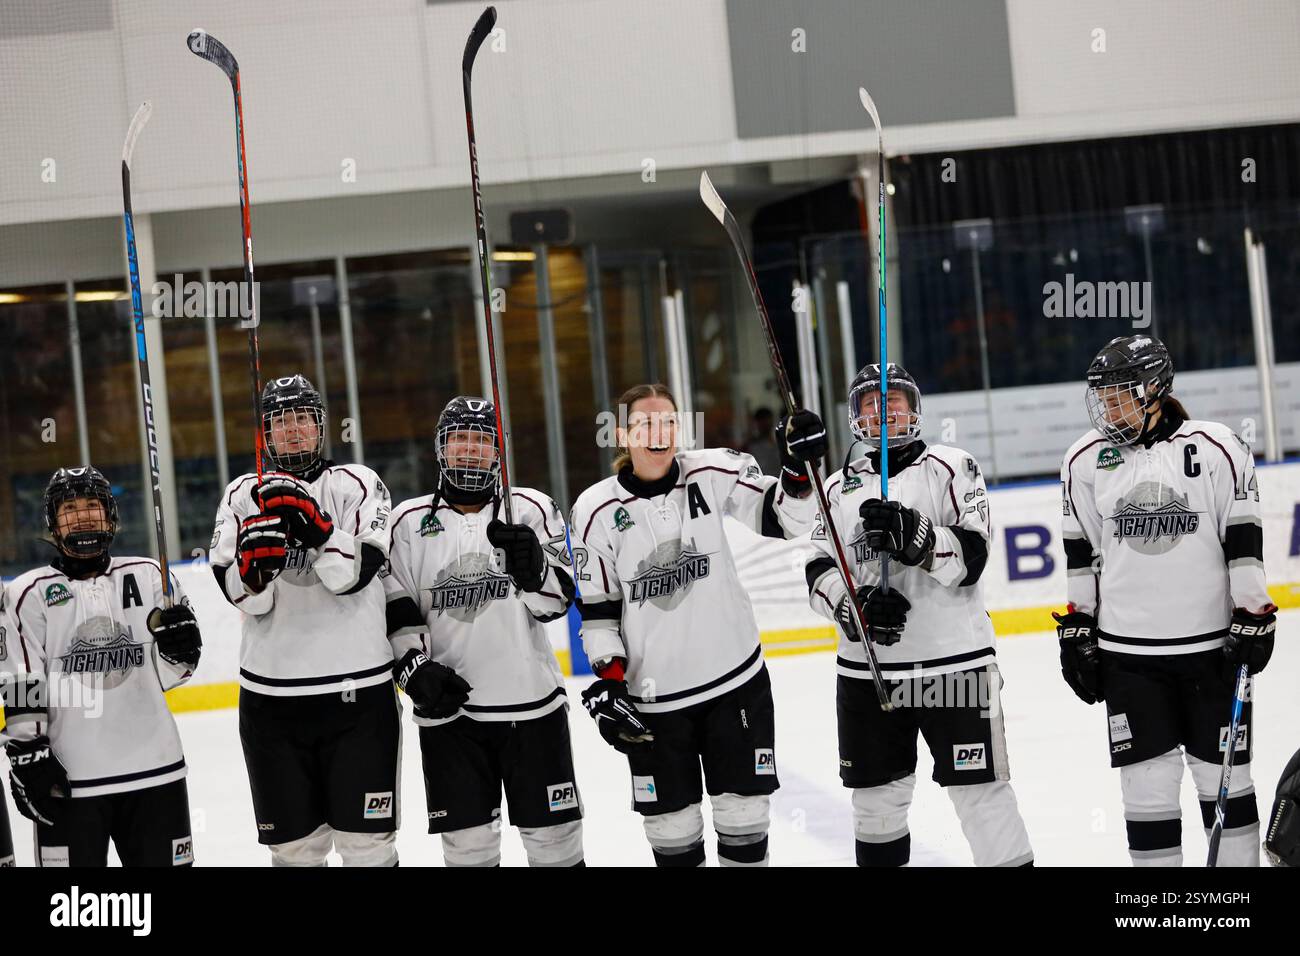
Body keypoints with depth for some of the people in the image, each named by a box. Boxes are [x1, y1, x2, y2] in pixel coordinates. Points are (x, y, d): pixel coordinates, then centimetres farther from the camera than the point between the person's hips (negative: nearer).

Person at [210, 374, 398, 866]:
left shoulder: (357, 484, 1)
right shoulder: (243, 495, 7)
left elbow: (354, 575, -14)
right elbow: (245, 596, -4)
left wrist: (313, 526, -29)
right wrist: (255, 557, -25)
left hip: (358, 691, -2)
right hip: (270, 694, 2)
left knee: (366, 839, 2)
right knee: (295, 843, 9)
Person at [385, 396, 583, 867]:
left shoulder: (532, 510, 2)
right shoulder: (409, 522, 5)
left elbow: (555, 602, -4)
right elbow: (395, 611, 4)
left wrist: (532, 566, -24)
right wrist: (415, 669, -9)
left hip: (532, 703, -1)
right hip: (449, 709, 1)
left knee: (554, 834, 5)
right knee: (467, 841, 5)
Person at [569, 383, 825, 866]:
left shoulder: (713, 474, -4)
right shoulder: (596, 510, -5)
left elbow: (784, 519, -7)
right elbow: (597, 607, 0)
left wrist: (797, 469, -24)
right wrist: (608, 682, -6)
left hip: (736, 677, 1)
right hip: (652, 695, 0)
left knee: (742, 809, 7)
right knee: (670, 822, 7)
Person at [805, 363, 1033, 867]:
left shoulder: (951, 467, 0)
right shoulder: (841, 486, 11)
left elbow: (971, 557, -12)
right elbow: (819, 574, 4)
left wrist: (912, 533, -28)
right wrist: (856, 603, -16)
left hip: (954, 662, -4)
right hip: (866, 669, 4)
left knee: (982, 795, -6)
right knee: (877, 797, 13)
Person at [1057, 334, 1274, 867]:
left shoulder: (1217, 449, -6)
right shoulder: (1085, 461, 3)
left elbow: (1244, 543, -3)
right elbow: (1081, 556, 9)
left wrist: (1253, 621, -6)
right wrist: (1077, 633, 7)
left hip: (1212, 646, -2)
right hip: (1127, 653, 2)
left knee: (1223, 773, 7)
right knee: (1149, 780, 2)